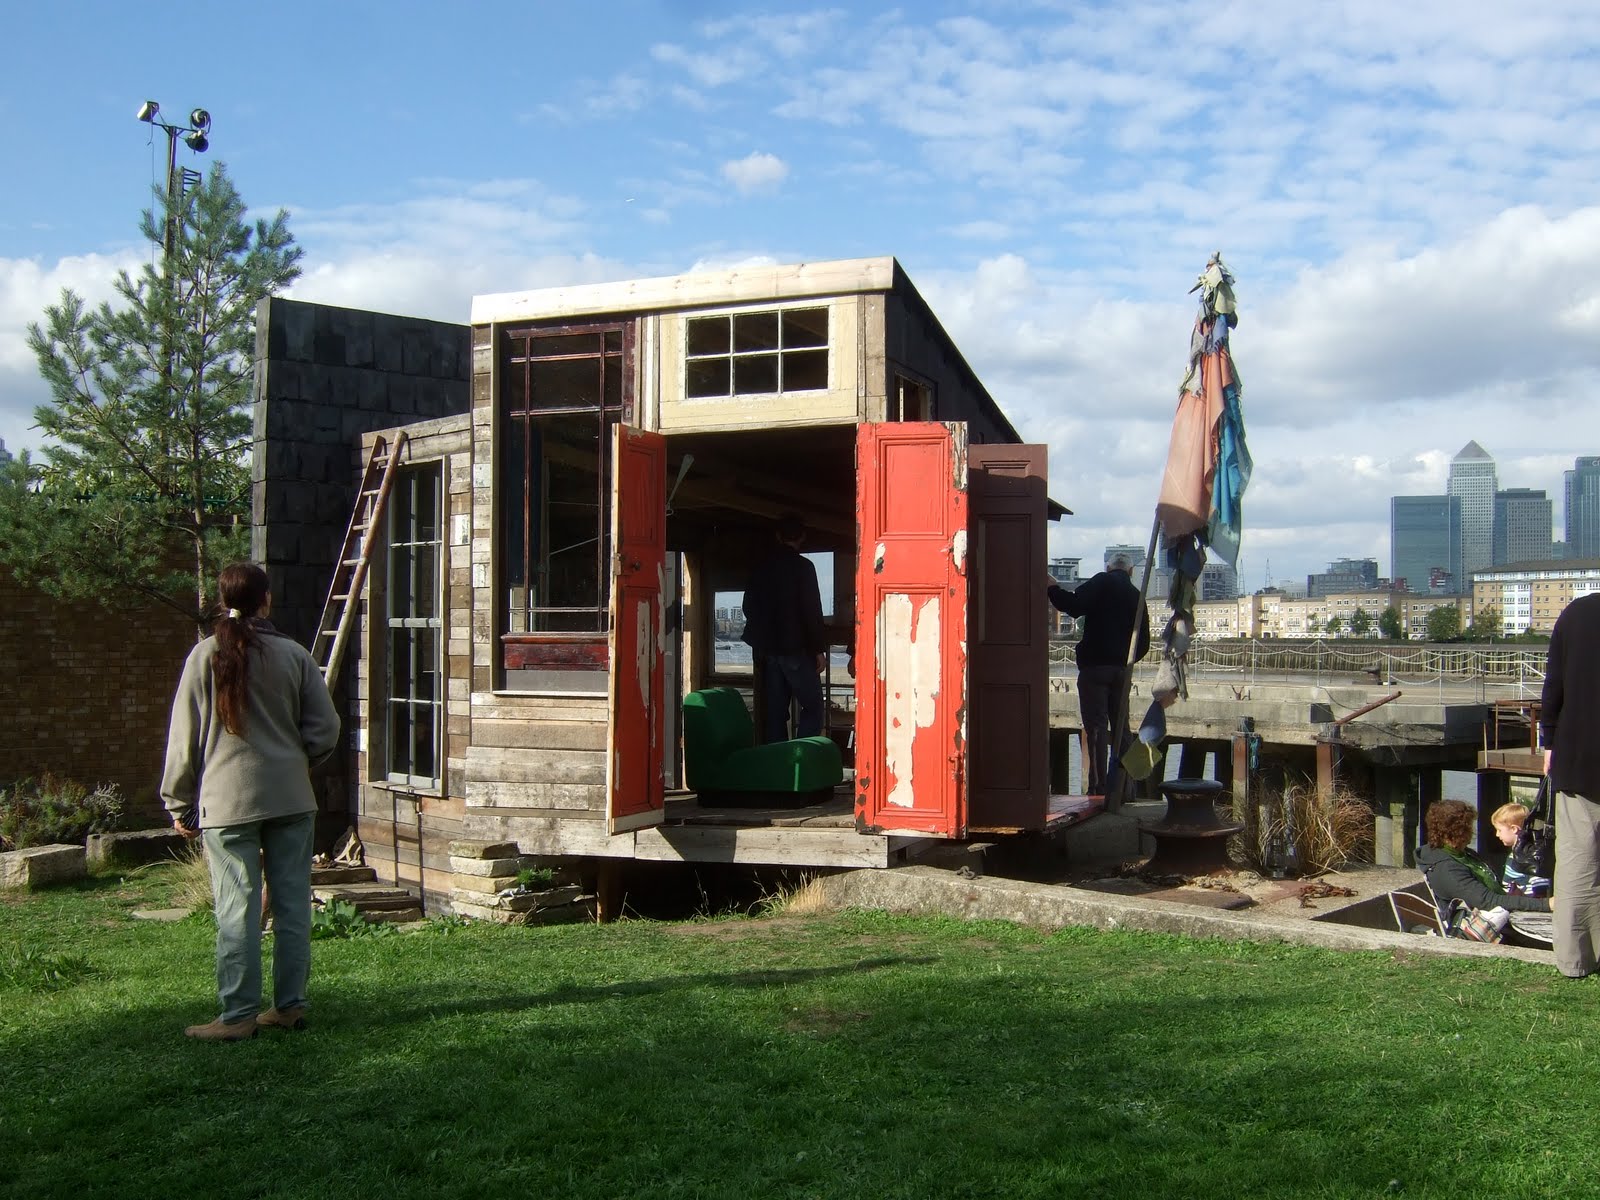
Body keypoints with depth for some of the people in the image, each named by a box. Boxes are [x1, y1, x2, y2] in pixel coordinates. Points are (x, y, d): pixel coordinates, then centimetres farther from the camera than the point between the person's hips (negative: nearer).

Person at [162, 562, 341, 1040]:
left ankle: (239, 1015, 4)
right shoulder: (294, 655, 1)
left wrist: (180, 803, 7)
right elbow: (325, 729, 2)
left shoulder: (206, 655, -4)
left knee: (237, 910, 0)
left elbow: (185, 736, -1)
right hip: (292, 799, 2)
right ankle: (290, 1005, 16)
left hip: (227, 801, -2)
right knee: (293, 905, 9)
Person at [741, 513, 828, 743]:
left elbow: (749, 607, 14)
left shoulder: (762, 567, 7)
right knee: (812, 707, 1)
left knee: (773, 711, 9)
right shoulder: (803, 566, -9)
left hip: (767, 649, 6)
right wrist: (819, 649, -6)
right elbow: (812, 611, -12)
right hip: (796, 648, -6)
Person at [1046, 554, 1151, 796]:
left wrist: (1052, 588, -5)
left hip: (1095, 665, -5)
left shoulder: (1101, 583, -2)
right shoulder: (1136, 596, 15)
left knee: (1097, 726, -8)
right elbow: (1143, 642, 17)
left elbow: (1074, 606, -18)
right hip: (1122, 669, 5)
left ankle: (1098, 787, -12)